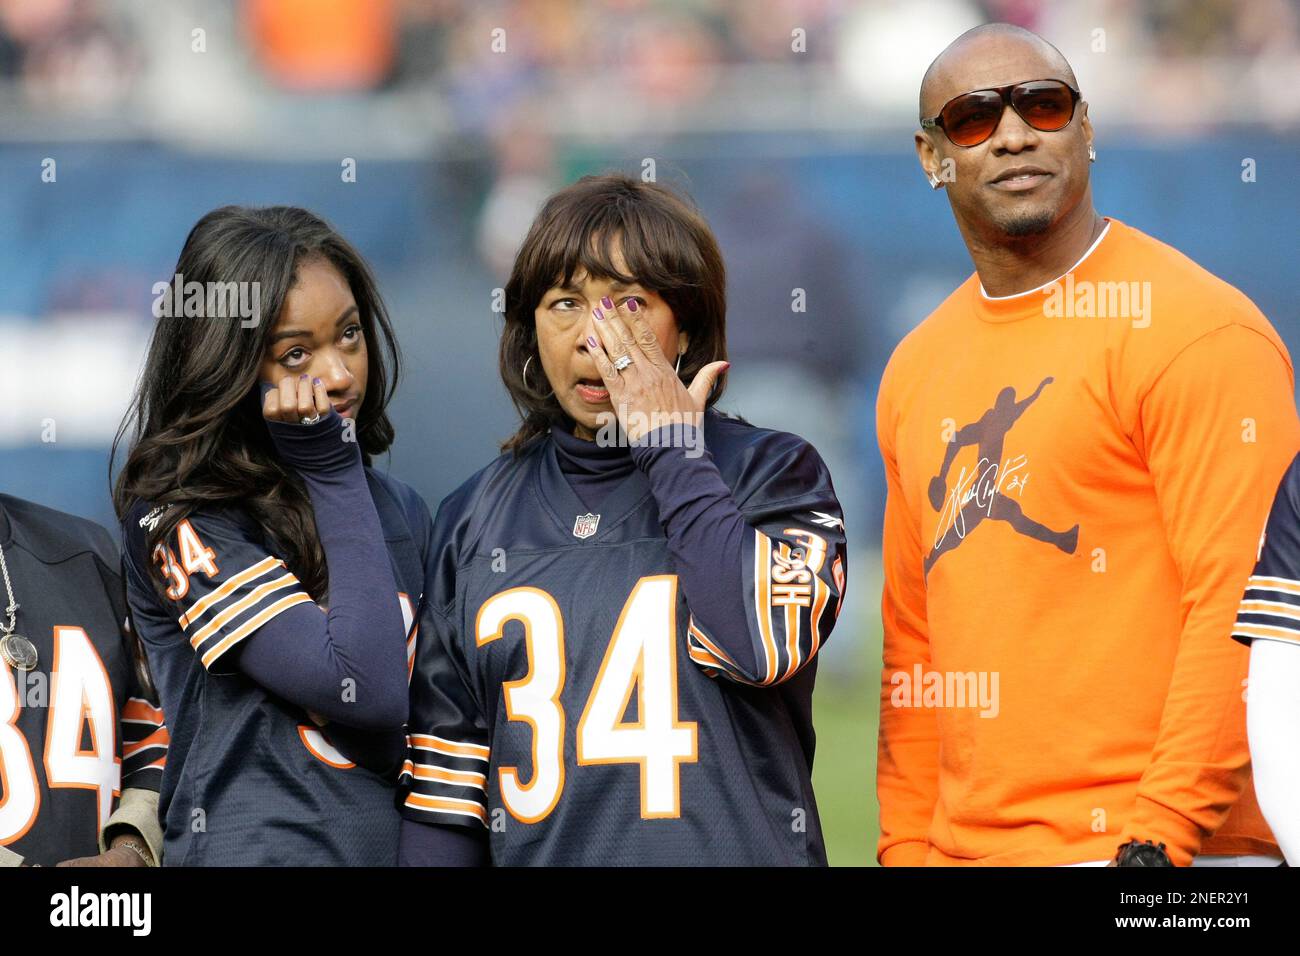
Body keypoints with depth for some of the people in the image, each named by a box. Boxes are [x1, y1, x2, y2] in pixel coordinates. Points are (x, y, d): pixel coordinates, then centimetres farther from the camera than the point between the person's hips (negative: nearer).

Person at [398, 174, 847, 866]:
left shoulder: (770, 472, 0)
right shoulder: (476, 518, 9)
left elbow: (765, 640, -19)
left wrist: (669, 446, -12)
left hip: (736, 848, -3)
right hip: (538, 856, 3)